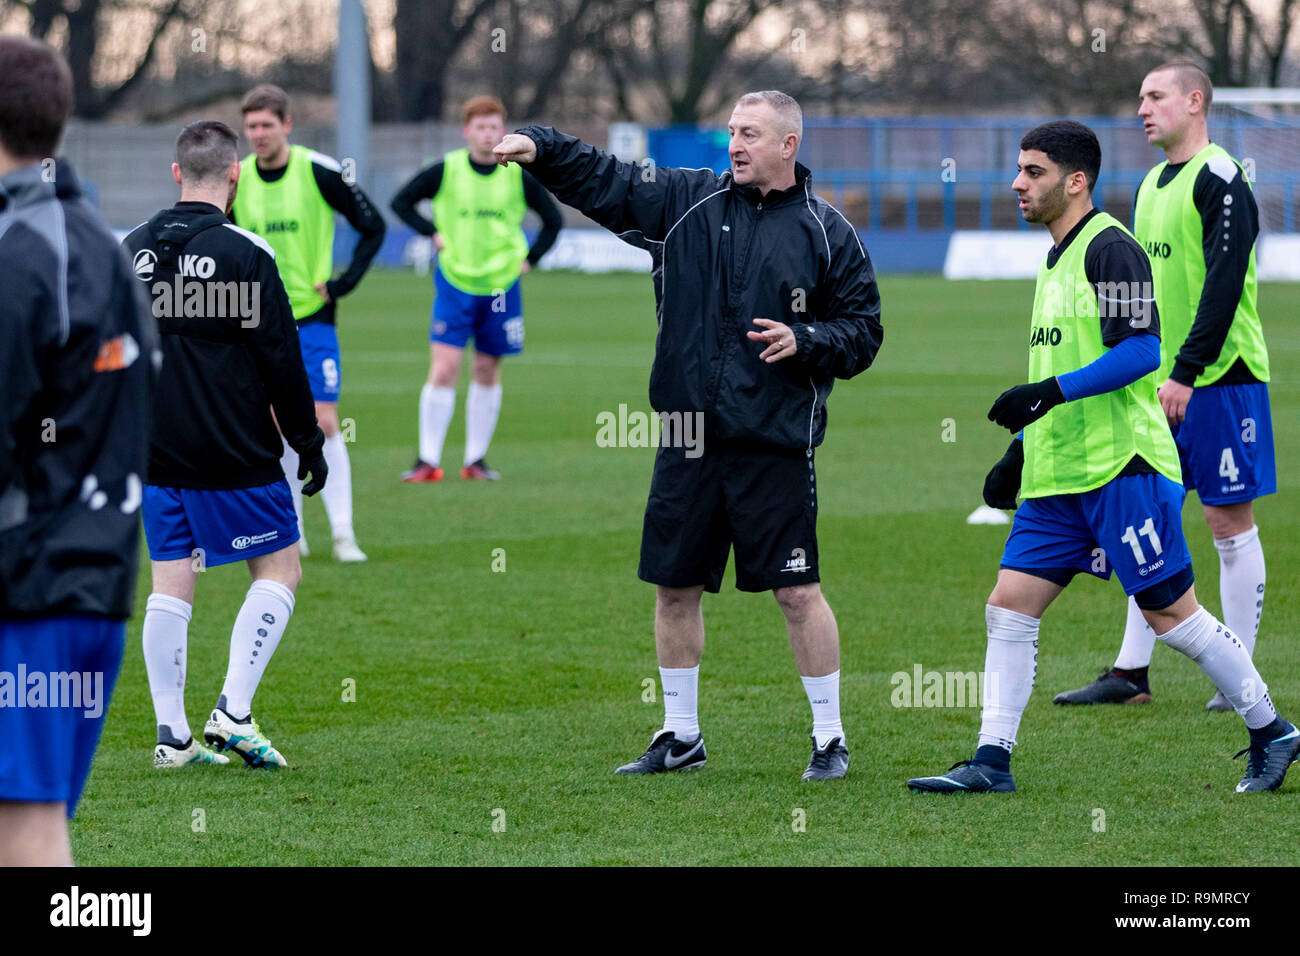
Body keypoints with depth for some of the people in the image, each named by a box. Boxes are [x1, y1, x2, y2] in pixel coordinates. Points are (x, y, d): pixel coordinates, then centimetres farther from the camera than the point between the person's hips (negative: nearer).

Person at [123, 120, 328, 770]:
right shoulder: (246, 254, -12)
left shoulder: (132, 250, 5)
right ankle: (233, 712, -5)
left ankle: (171, 735, 6)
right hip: (235, 457, -5)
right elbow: (280, 358, -10)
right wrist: (308, 442, -1)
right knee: (280, 568, 7)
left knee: (170, 583, 8)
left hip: (156, 451, 5)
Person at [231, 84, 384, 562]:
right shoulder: (236, 180, 1)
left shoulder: (319, 171, -10)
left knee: (324, 423, -9)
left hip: (312, 318, -3)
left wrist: (343, 282, -7)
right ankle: (290, 530, 14)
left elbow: (373, 226, -1)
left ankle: (343, 535, -6)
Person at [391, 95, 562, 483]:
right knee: (443, 370, -10)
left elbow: (553, 219, 10)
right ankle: (428, 461, -6)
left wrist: (530, 259, 2)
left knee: (487, 373, 7)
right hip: (454, 283, -2)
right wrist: (434, 233, -3)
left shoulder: (519, 176, -3)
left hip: (501, 286, 2)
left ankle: (476, 459, 17)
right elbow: (401, 202, 7)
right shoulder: (445, 171, -5)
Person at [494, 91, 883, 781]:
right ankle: (680, 737, 23)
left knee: (797, 592, -4)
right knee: (675, 587, 9)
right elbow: (605, 183, 7)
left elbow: (863, 333, 3)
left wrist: (806, 341, -14)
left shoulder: (827, 233, 1)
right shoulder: (689, 200, 8)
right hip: (689, 438, 4)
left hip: (775, 444, -4)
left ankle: (830, 740, 9)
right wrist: (541, 148, -7)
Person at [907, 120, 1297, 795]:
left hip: (1122, 467, -9)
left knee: (1170, 613, -3)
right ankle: (991, 761, 2)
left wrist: (1053, 392, -25)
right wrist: (1020, 452, 24)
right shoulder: (1057, 258, 18)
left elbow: (1141, 350, -19)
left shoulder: (1110, 248, -11)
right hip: (1059, 478, 9)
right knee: (1009, 605, 1)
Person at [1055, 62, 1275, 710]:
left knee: (1228, 518, -3)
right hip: (1161, 383, 8)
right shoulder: (1152, 185, 15)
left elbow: (1223, 285, -18)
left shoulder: (1219, 179, -11)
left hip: (1218, 377, -8)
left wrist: (1186, 374, -22)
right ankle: (1131, 674, 10)